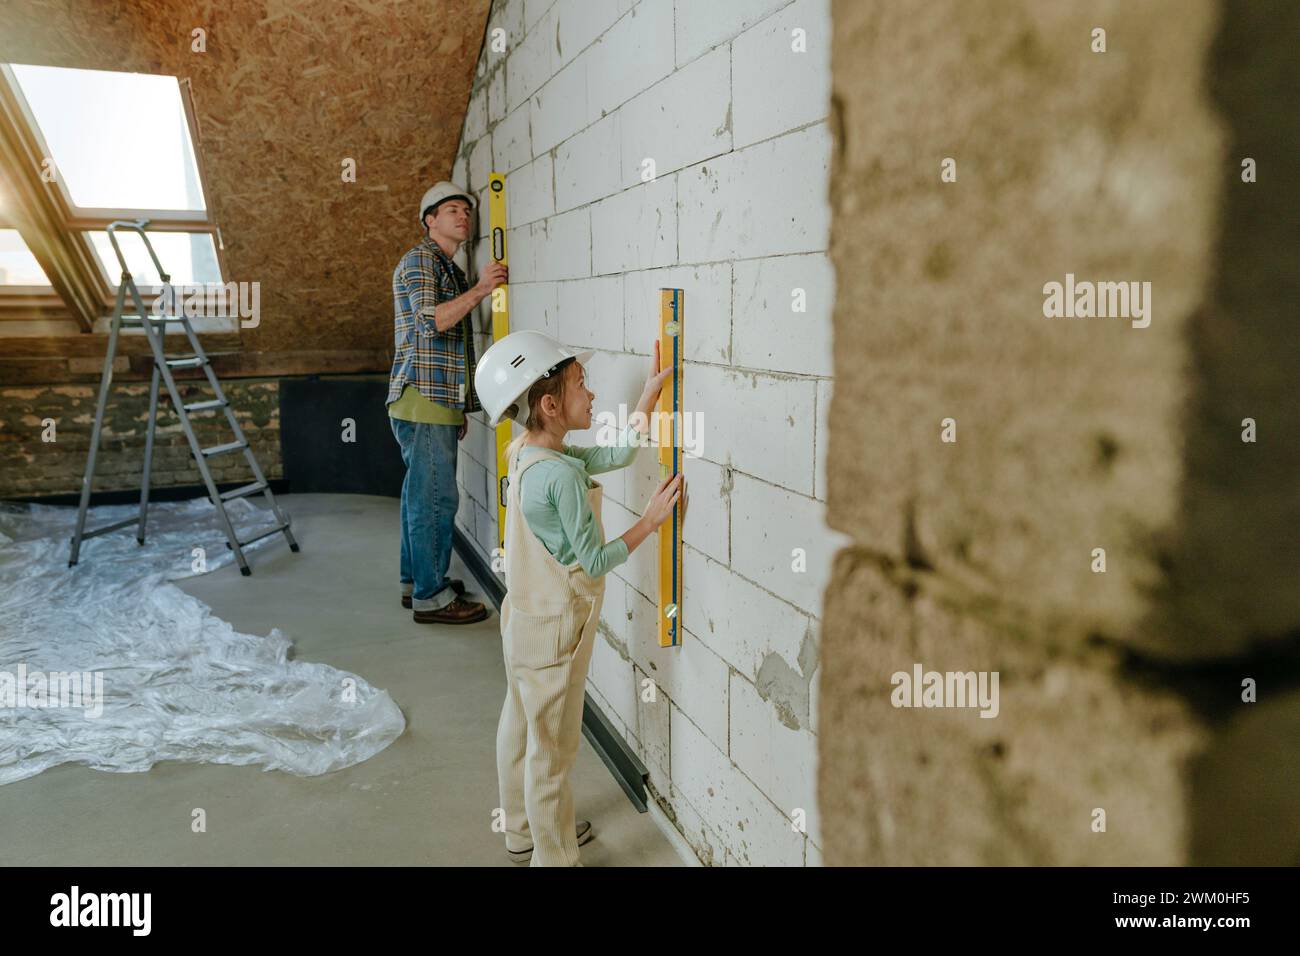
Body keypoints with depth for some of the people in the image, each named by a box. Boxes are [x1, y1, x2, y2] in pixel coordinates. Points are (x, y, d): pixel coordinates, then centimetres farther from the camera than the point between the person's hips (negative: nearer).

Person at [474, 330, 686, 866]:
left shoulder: (524, 455, 1)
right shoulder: (562, 474, -26)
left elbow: (619, 455, 8)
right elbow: (595, 561, -21)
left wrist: (648, 398, 7)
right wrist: (649, 521, -15)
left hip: (523, 620, 9)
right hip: (555, 627, -9)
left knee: (519, 726, 22)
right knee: (553, 746, 6)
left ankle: (523, 831, 41)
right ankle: (554, 858, 23)